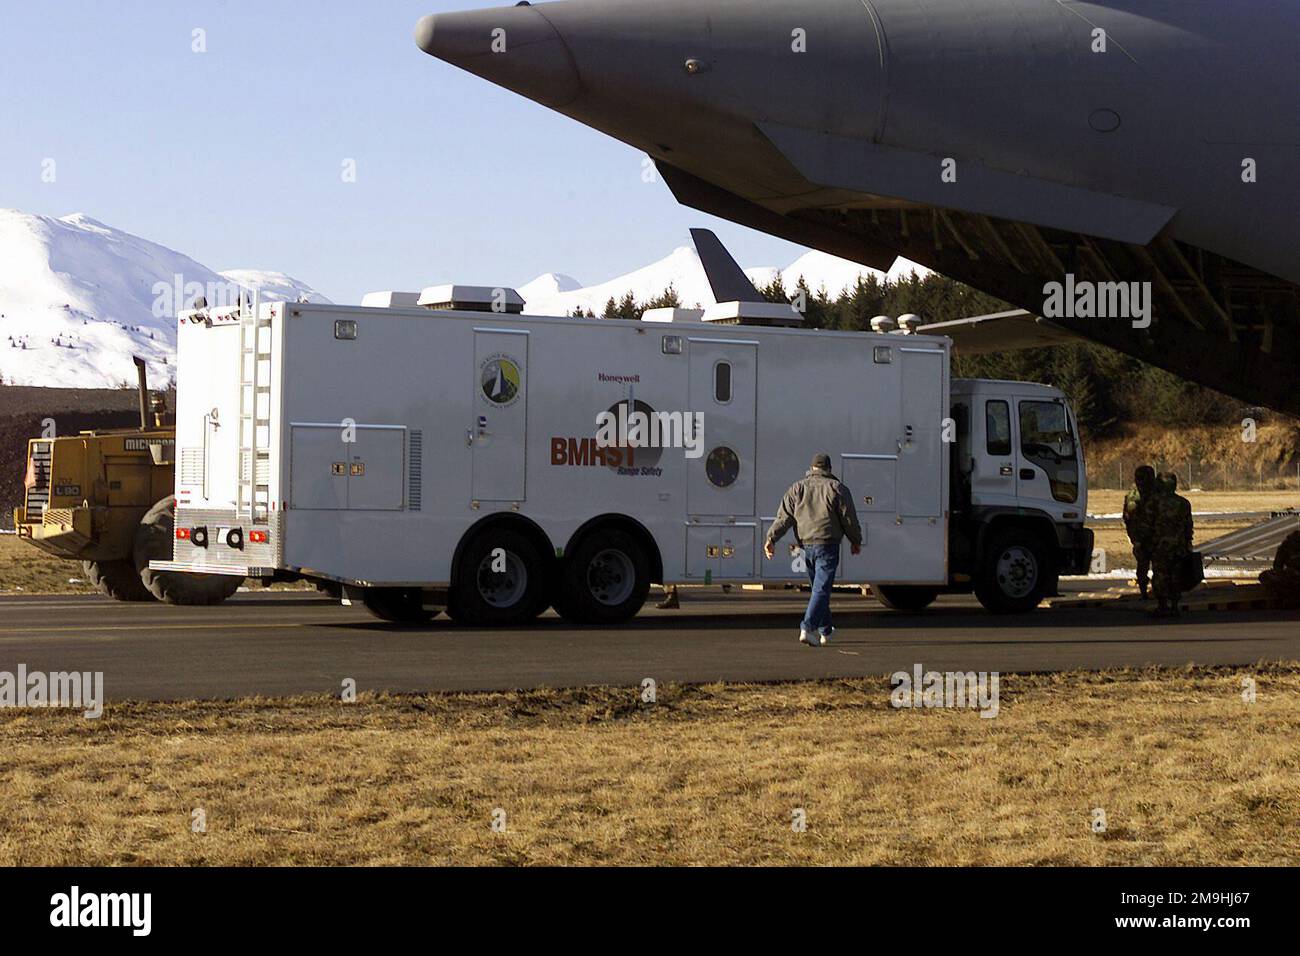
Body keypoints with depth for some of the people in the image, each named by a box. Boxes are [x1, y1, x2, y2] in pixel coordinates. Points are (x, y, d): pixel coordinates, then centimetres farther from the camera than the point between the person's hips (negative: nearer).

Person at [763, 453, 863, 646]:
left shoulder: (797, 488, 11)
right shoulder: (837, 488, 1)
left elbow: (784, 517, 2)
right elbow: (849, 519, 2)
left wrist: (771, 539, -2)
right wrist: (856, 541, 15)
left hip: (806, 546, 5)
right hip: (827, 545, -5)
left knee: (819, 588, 18)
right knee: (821, 589, -9)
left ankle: (825, 631, 27)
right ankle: (807, 628, -25)